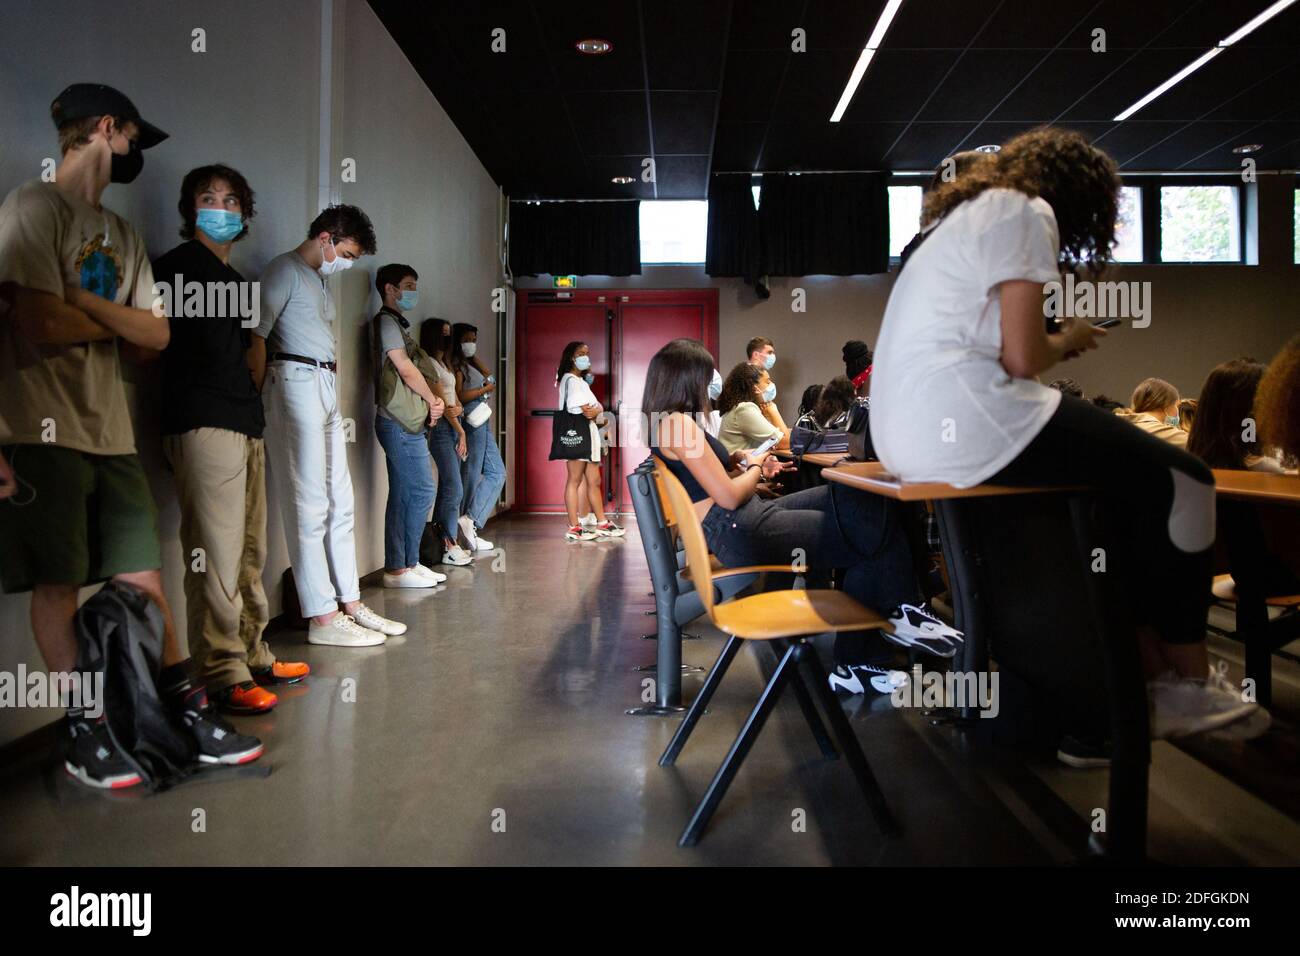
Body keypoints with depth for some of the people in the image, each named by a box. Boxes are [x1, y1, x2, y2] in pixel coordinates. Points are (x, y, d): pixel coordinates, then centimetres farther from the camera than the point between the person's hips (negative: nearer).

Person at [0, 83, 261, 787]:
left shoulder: (122, 234, 18)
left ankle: (188, 716, 11)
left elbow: (157, 334, 8)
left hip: (111, 431, 7)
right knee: (58, 582, 1)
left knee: (142, 577, 6)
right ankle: (83, 735, 11)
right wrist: (116, 323, 1)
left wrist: (87, 303, -8)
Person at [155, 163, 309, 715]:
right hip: (203, 424, -8)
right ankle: (222, 674, -7)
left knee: (250, 552, 10)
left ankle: (251, 655, 19)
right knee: (216, 554, -11)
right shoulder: (175, 266, 2)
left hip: (244, 423, 9)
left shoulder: (233, 278, 25)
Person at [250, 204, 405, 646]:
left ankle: (351, 604, 16)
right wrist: (261, 403, -15)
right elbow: (256, 337, -12)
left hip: (327, 389, 9)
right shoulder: (285, 270, -5)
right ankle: (323, 618, -4)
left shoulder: (319, 279, 23)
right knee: (310, 505, -8)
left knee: (340, 503, 9)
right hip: (297, 382, -9)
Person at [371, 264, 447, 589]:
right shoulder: (386, 321, -5)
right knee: (420, 491, -10)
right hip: (400, 422, -10)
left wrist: (432, 402, 2)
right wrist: (433, 400, -3)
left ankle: (403, 565, 15)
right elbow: (405, 368, -14)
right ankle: (402, 567, -5)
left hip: (408, 421, 10)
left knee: (405, 494, 10)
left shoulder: (397, 323, 23)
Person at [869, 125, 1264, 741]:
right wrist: (1068, 341, 8)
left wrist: (1054, 342, 18)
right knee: (1182, 485, 1)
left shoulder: (965, 214, 26)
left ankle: (1152, 673, 16)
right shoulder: (1027, 212, -2)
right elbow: (1021, 357, -11)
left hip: (906, 430, 10)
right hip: (960, 419, -10)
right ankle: (1186, 678, 14)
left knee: (1133, 483, 18)